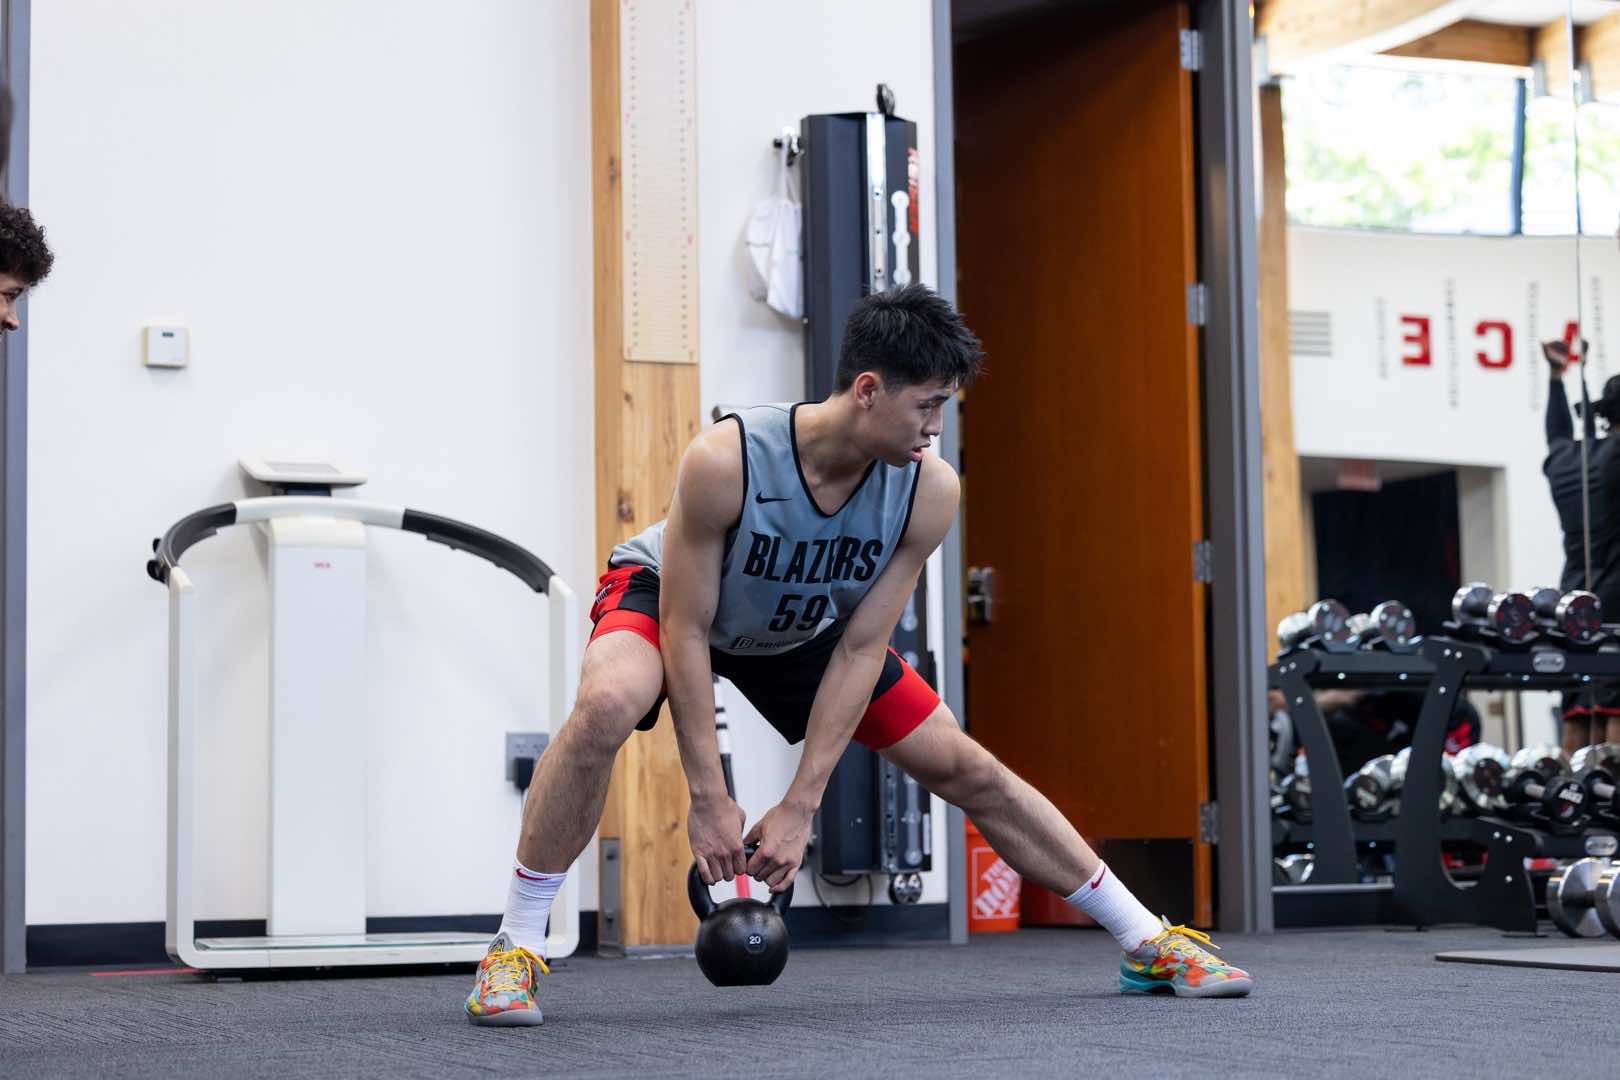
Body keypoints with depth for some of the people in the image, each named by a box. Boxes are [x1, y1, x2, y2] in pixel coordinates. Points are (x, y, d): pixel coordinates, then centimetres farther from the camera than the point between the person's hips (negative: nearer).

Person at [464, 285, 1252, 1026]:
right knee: (608, 704, -38)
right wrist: (709, 799, -29)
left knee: (967, 769, 3)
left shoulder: (929, 491, -27)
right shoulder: (726, 461, -39)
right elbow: (685, 630, -30)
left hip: (799, 631, 4)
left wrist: (799, 807, -22)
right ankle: (514, 948, -23)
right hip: (665, 594, -4)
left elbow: (859, 651, -20)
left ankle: (1148, 941, 17)